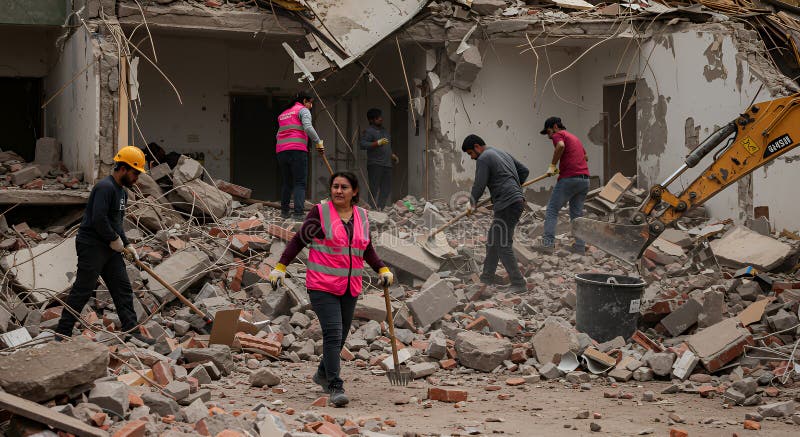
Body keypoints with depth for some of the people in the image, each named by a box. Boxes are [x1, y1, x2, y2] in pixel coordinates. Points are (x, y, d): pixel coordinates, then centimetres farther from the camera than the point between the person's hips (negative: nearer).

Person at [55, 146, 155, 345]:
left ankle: (131, 330, 12)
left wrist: (127, 245, 12)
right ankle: (62, 333, 1)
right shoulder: (105, 187, -17)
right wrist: (114, 239, -15)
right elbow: (98, 219, -27)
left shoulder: (121, 191, 15)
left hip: (110, 248, 10)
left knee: (123, 288, 8)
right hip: (91, 246, -10)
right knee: (82, 290, -6)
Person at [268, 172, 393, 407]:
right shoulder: (320, 212, -5)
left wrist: (382, 270, 10)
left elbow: (367, 249, 21)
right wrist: (280, 267, -7)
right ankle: (335, 387, -14)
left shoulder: (361, 216, 9)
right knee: (332, 334, -15)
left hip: (350, 288, 5)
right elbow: (299, 240, -1)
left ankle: (323, 374, 36)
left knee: (341, 335, 13)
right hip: (322, 286, -5)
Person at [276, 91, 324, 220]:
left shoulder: (283, 114, 27)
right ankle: (298, 213, -17)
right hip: (297, 150, -7)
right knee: (300, 183, -7)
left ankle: (284, 212, 20)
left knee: (287, 182, 16)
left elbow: (278, 134, 22)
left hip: (281, 151, 7)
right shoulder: (303, 110, 5)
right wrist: (318, 142, -9)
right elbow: (308, 127, -13)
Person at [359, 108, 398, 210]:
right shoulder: (368, 131, -5)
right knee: (374, 188, -11)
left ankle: (380, 208, 13)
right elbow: (362, 144, -16)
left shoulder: (384, 130, 23)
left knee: (386, 190, 6)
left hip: (387, 164, 8)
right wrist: (377, 143, -23)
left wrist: (391, 155, 25)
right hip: (375, 164, -8)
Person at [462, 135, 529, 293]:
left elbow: (479, 185, -9)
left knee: (503, 246, -6)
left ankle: (518, 284, -6)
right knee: (492, 241, 18)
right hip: (517, 200, 10)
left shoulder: (483, 159, -7)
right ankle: (487, 277, 25)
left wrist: (472, 204, 7)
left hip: (507, 205, -10)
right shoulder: (503, 153, 22)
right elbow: (524, 171, 25)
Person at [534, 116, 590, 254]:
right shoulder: (574, 137, 26)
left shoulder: (558, 135, 0)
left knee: (552, 210, -3)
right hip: (584, 178, 8)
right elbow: (585, 157, 36)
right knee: (577, 213, 11)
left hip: (569, 179, -8)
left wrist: (552, 165, -14)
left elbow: (561, 146, -23)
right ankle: (580, 246, 6)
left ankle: (548, 243, -11)